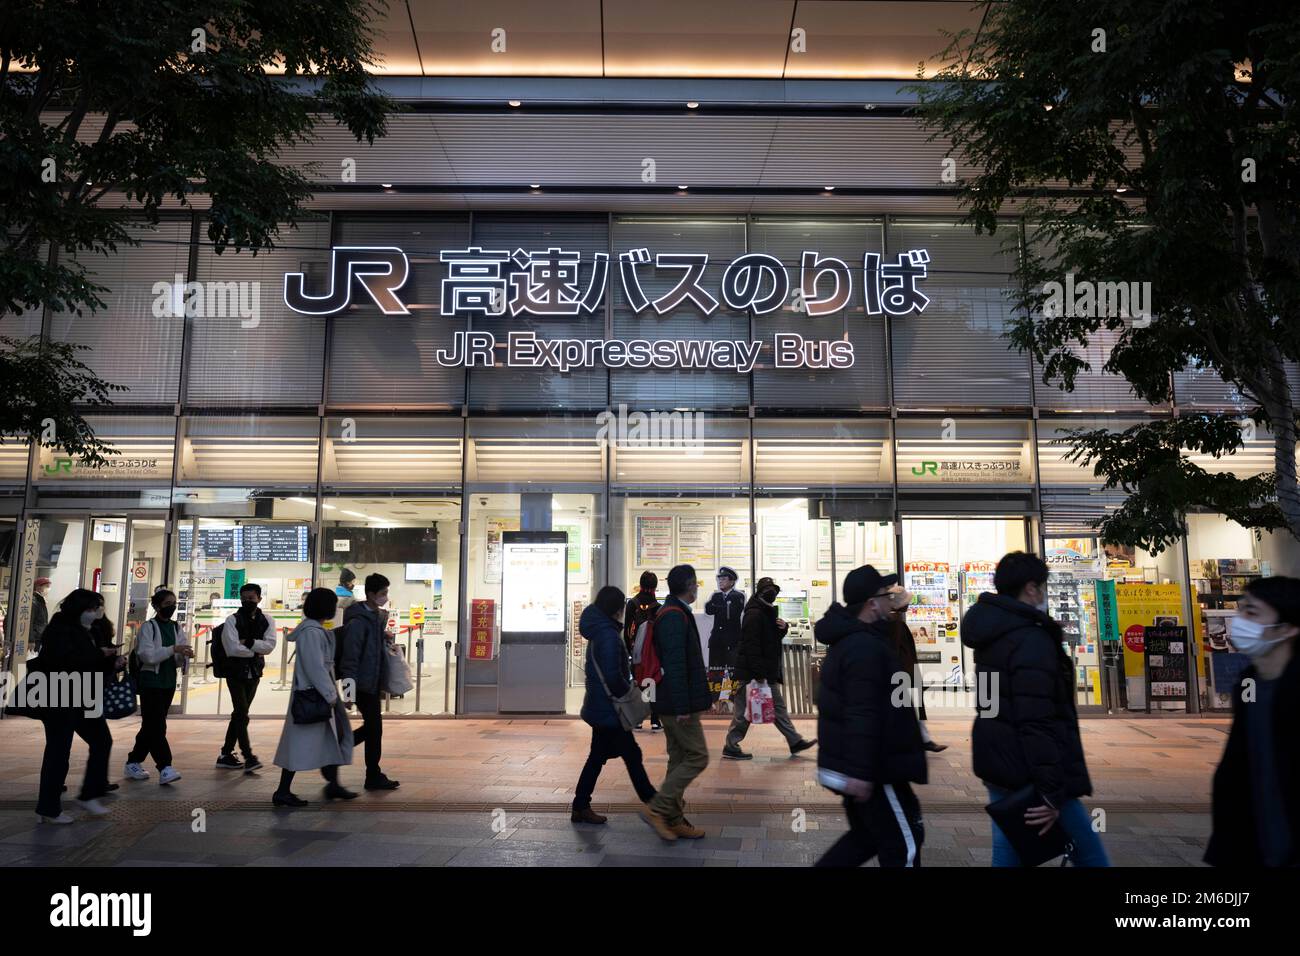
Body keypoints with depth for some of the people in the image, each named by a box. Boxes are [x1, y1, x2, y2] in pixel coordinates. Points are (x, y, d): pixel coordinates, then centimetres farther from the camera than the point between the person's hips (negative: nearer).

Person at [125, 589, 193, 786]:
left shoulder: (175, 627, 11)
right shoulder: (148, 627, -8)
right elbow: (147, 655, -18)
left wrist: (185, 654, -11)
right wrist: (173, 649, -26)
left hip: (169, 682, 7)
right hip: (151, 681, -7)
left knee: (151, 725, 13)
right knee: (157, 725, -10)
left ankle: (134, 762, 26)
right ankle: (165, 768, -13)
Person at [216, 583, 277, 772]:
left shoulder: (267, 621, 4)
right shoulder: (232, 620, -7)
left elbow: (269, 645, -10)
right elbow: (232, 649, -16)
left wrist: (249, 643, -20)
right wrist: (256, 651, -11)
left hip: (254, 673, 5)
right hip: (236, 672, -5)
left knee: (239, 714, 12)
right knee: (242, 714, -11)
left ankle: (226, 755, 22)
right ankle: (248, 756, -10)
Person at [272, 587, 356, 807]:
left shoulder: (318, 630, 12)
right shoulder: (311, 632, -20)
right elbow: (315, 667, -22)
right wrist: (329, 694, -19)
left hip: (322, 693, 10)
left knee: (335, 736, 14)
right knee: (301, 743, -2)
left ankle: (333, 784, 22)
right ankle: (282, 792, 8)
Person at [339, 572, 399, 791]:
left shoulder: (378, 617, 11)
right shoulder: (358, 621, -17)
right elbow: (350, 657, -19)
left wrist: (381, 685, 18)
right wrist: (349, 690, -20)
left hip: (373, 684, 9)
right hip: (363, 684, -9)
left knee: (371, 727, 14)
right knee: (374, 728, -1)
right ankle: (374, 777, 11)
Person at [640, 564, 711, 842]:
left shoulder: (671, 613, 14)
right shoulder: (675, 616, -18)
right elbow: (675, 665, -23)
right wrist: (682, 707, -23)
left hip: (670, 703, 10)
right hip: (679, 703, -10)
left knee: (679, 759, 14)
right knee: (697, 757, -4)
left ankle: (674, 819, 20)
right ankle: (657, 808, -2)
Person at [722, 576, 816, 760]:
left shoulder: (768, 612, 13)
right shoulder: (754, 614, -18)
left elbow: (773, 638, 22)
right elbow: (751, 646, -23)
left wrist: (783, 628, 1)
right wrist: (759, 674, -24)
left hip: (768, 671, 10)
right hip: (752, 673, -10)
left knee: (778, 706, 14)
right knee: (745, 711, -1)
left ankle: (795, 742, 20)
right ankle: (731, 747, 8)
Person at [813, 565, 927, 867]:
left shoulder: (849, 639, 13)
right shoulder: (866, 647, -22)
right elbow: (862, 716, -28)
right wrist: (860, 772, -29)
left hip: (845, 765, 10)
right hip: (870, 770, -10)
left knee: (866, 837, 21)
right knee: (904, 845, 4)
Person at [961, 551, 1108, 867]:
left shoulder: (993, 636, 11)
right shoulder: (1031, 641, -18)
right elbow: (1036, 723, -24)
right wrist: (1051, 792, -21)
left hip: (999, 769, 9)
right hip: (1028, 775, -9)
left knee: (1007, 852, 12)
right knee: (1088, 852, 6)